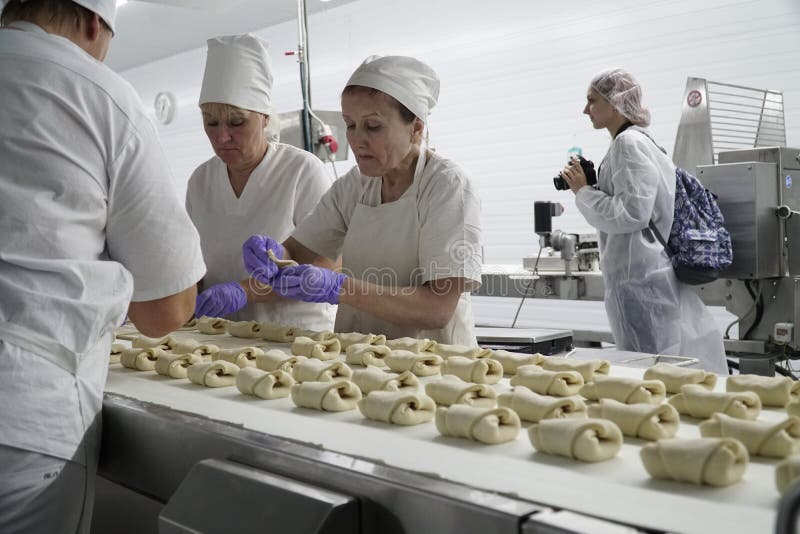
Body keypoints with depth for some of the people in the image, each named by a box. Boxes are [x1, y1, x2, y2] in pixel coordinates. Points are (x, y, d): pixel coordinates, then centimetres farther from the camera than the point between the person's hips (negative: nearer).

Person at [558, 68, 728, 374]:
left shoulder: (629, 142, -12)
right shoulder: (639, 141, 18)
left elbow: (631, 214, -19)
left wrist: (583, 191, -11)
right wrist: (590, 185, 13)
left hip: (640, 277, -10)